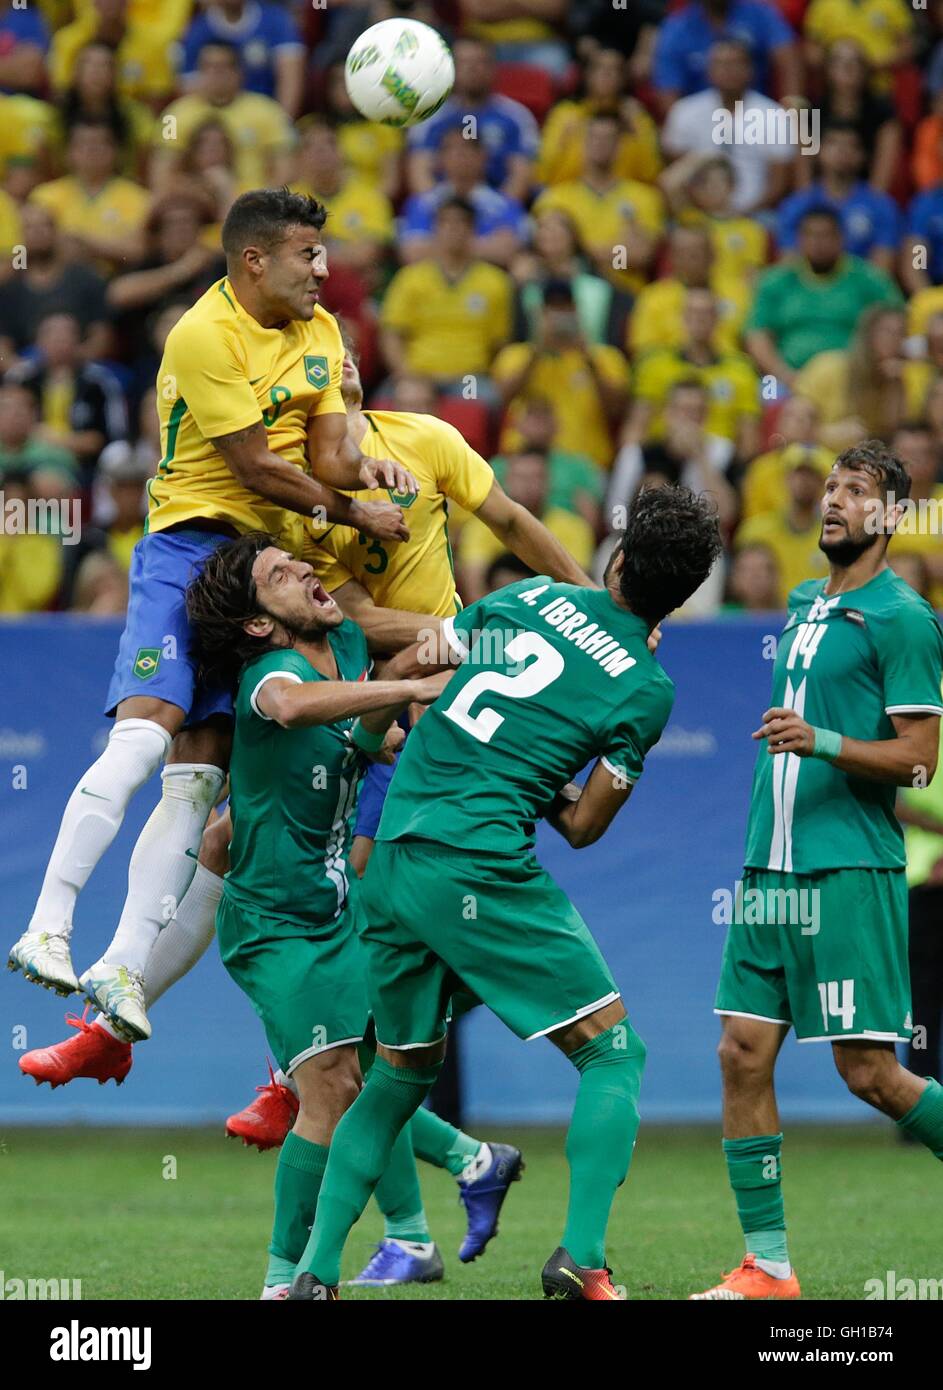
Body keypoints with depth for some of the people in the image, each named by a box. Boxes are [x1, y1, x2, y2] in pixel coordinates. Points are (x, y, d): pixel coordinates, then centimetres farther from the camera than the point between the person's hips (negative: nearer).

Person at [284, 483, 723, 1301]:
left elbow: (393, 679, 18)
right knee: (613, 1053, 4)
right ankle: (581, 1257, -12)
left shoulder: (530, 598, 11)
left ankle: (316, 1272, 15)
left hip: (391, 862, 6)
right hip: (482, 869, -6)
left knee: (401, 1074, 20)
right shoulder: (647, 688, -1)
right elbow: (583, 827, 3)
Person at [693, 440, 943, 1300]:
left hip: (851, 873, -7)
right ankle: (767, 1267, 3)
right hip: (771, 870, 7)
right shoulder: (804, 605, 16)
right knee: (744, 1056, 0)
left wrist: (821, 742, -24)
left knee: (869, 1071, -8)